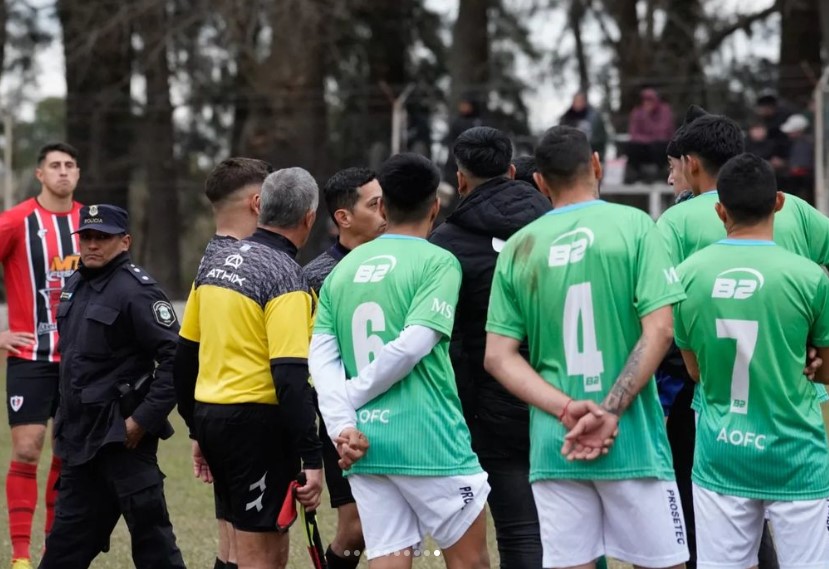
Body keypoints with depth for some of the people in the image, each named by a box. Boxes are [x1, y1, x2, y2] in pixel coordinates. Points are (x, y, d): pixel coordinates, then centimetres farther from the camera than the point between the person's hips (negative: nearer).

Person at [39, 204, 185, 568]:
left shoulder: (136, 291, -14)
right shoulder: (75, 286, 13)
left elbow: (176, 358, -20)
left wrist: (144, 419, -20)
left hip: (122, 438, -9)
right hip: (80, 438, 9)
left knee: (151, 538, -5)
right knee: (67, 540, 16)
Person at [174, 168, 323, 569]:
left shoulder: (215, 262, 11)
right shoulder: (285, 278, -13)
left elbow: (185, 354, 17)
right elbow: (290, 376, -20)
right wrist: (311, 459, -20)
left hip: (210, 415, 8)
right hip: (257, 420, -8)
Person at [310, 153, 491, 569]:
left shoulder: (344, 268, 11)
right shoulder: (437, 263, -5)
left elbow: (321, 355, 2)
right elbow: (413, 344, -16)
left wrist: (341, 424, -5)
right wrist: (352, 398, -6)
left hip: (365, 447, 5)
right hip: (427, 440, -5)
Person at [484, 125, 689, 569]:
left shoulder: (519, 247, 6)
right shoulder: (633, 226, -3)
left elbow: (498, 357, 2)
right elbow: (658, 331, -11)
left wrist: (567, 410, -6)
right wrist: (610, 413, -11)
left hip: (553, 446, 3)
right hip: (633, 441, -3)